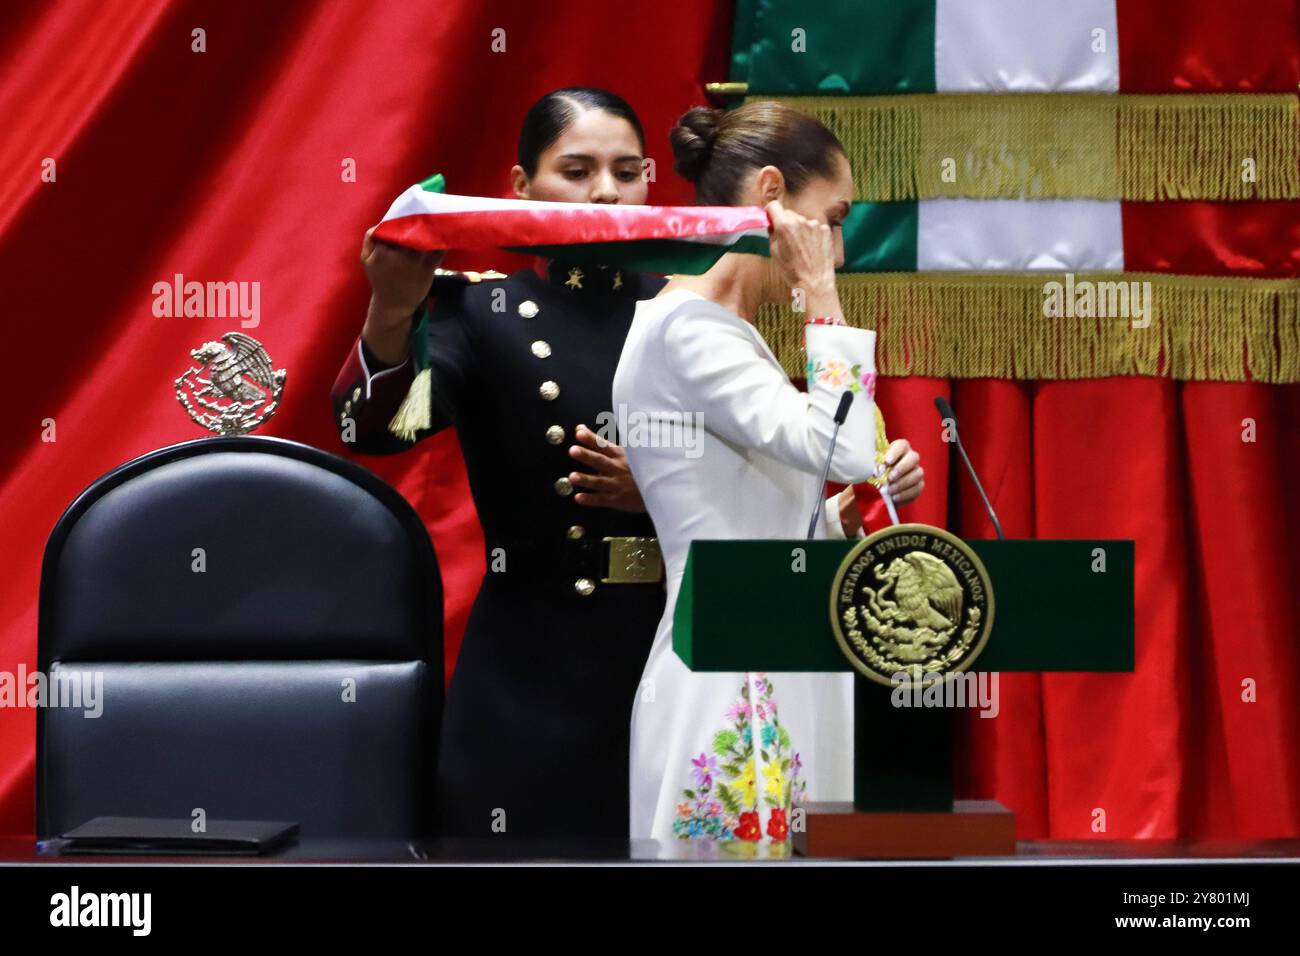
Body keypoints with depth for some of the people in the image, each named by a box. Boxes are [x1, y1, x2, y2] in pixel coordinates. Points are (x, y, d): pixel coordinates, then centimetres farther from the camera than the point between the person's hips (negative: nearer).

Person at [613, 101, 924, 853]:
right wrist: (822, 295, -14)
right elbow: (845, 447, -23)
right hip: (728, 690, -10)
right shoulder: (685, 326, -12)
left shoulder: (732, 335, 17)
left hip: (783, 679, 10)